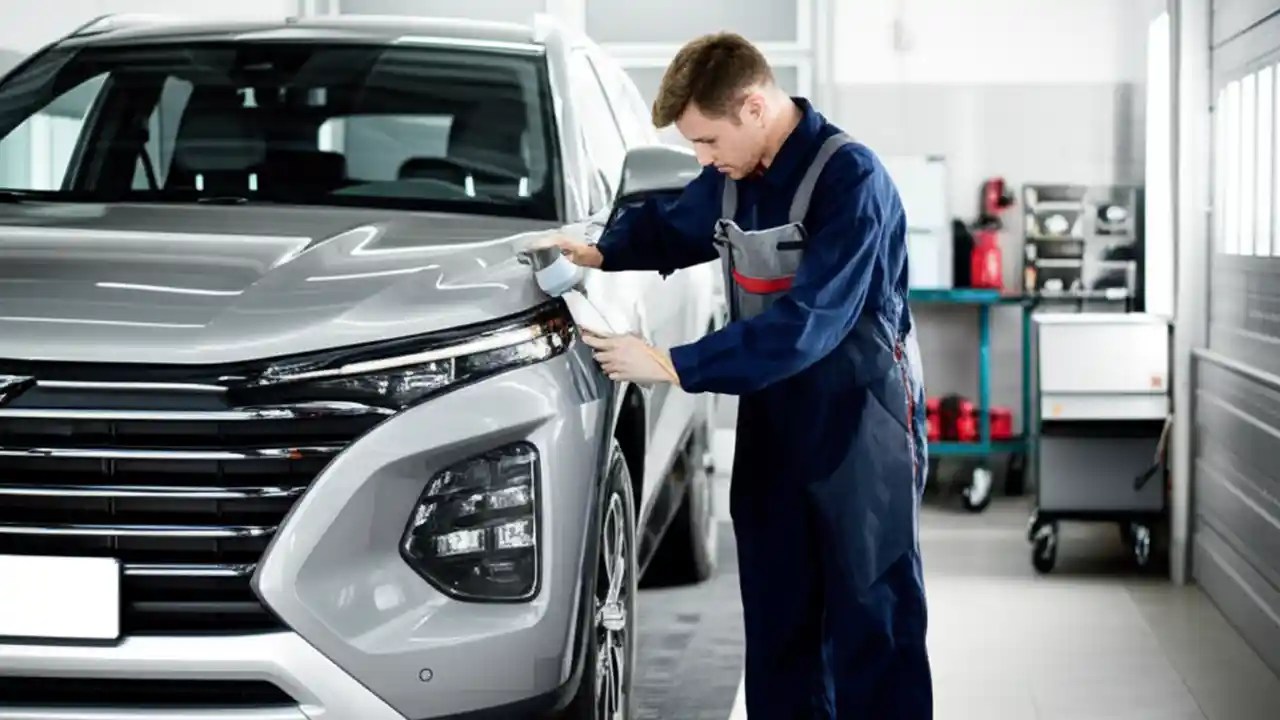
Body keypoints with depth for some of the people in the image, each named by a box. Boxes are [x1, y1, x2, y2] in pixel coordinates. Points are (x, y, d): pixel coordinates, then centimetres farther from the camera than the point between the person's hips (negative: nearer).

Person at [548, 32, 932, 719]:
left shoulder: (850, 179, -21)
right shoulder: (732, 177, 4)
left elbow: (804, 324, -29)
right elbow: (668, 226, 26)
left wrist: (672, 367, -27)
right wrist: (601, 252, 7)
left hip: (860, 426, -7)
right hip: (771, 419, 7)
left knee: (872, 625, -3)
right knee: (778, 620, 12)